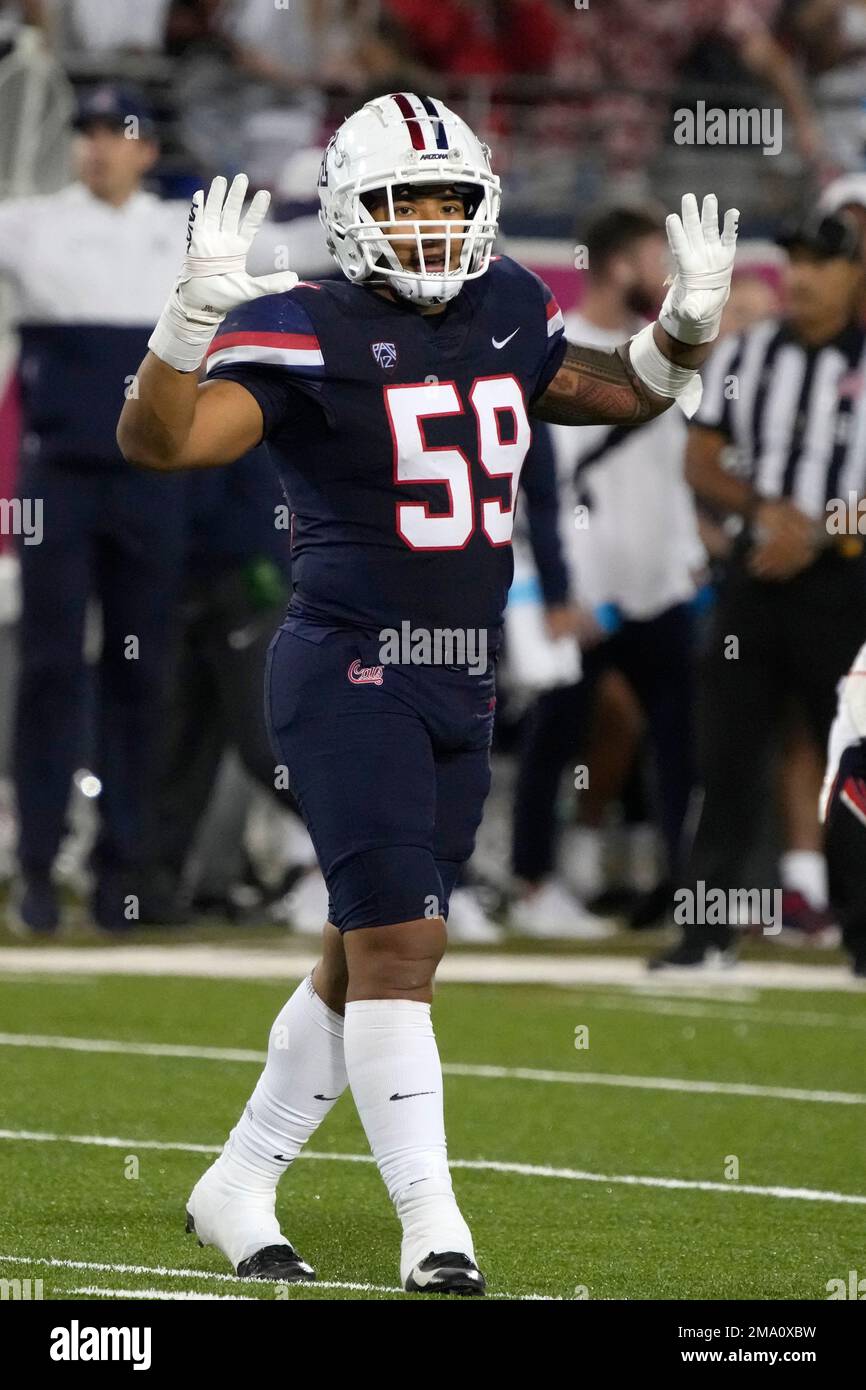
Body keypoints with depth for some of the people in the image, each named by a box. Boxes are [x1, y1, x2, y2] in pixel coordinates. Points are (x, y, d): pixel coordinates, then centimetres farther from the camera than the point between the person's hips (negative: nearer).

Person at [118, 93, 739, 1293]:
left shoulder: (504, 316, 8)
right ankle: (431, 1226, -9)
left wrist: (688, 322, 8)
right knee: (396, 943, -12)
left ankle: (237, 1189, 25)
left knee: (371, 959, 12)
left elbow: (611, 394, 26)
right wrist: (198, 310, -38)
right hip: (350, 676, -7)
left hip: (463, 686, 7)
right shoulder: (307, 336, -12)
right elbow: (158, 441, -24)